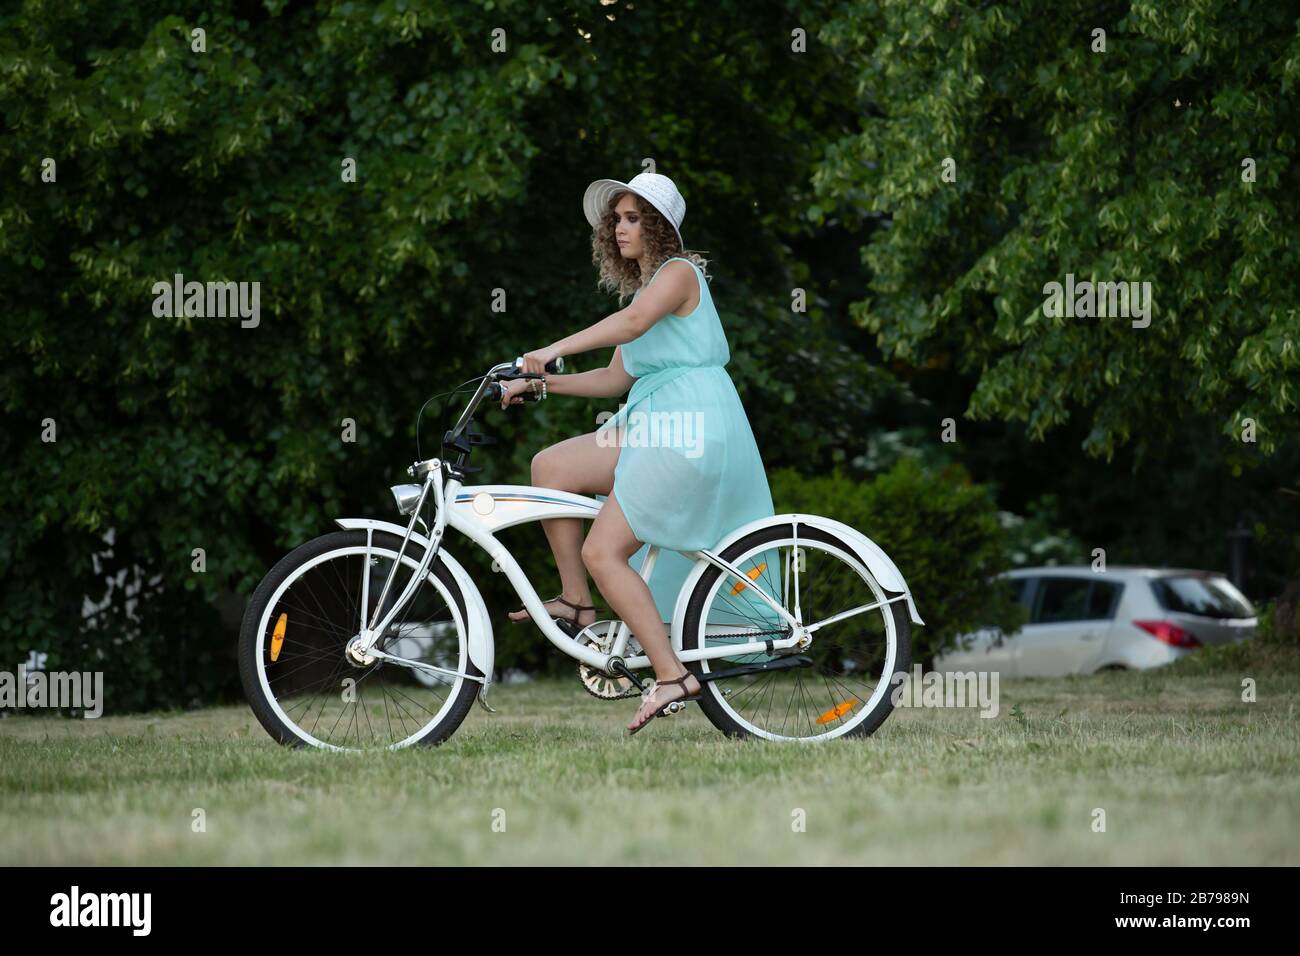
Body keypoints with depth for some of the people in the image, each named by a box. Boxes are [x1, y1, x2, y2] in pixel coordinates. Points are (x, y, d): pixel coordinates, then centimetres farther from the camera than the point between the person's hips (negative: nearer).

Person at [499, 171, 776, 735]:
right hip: (650, 426, 9)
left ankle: (672, 675, -15)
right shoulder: (642, 286, 23)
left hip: (692, 429, -9)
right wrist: (540, 383, 14)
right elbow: (616, 378, 22)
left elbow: (633, 321, -27)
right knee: (549, 467, -1)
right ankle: (577, 603, 4)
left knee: (603, 551, -15)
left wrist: (554, 350, -31)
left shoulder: (679, 272, -6)